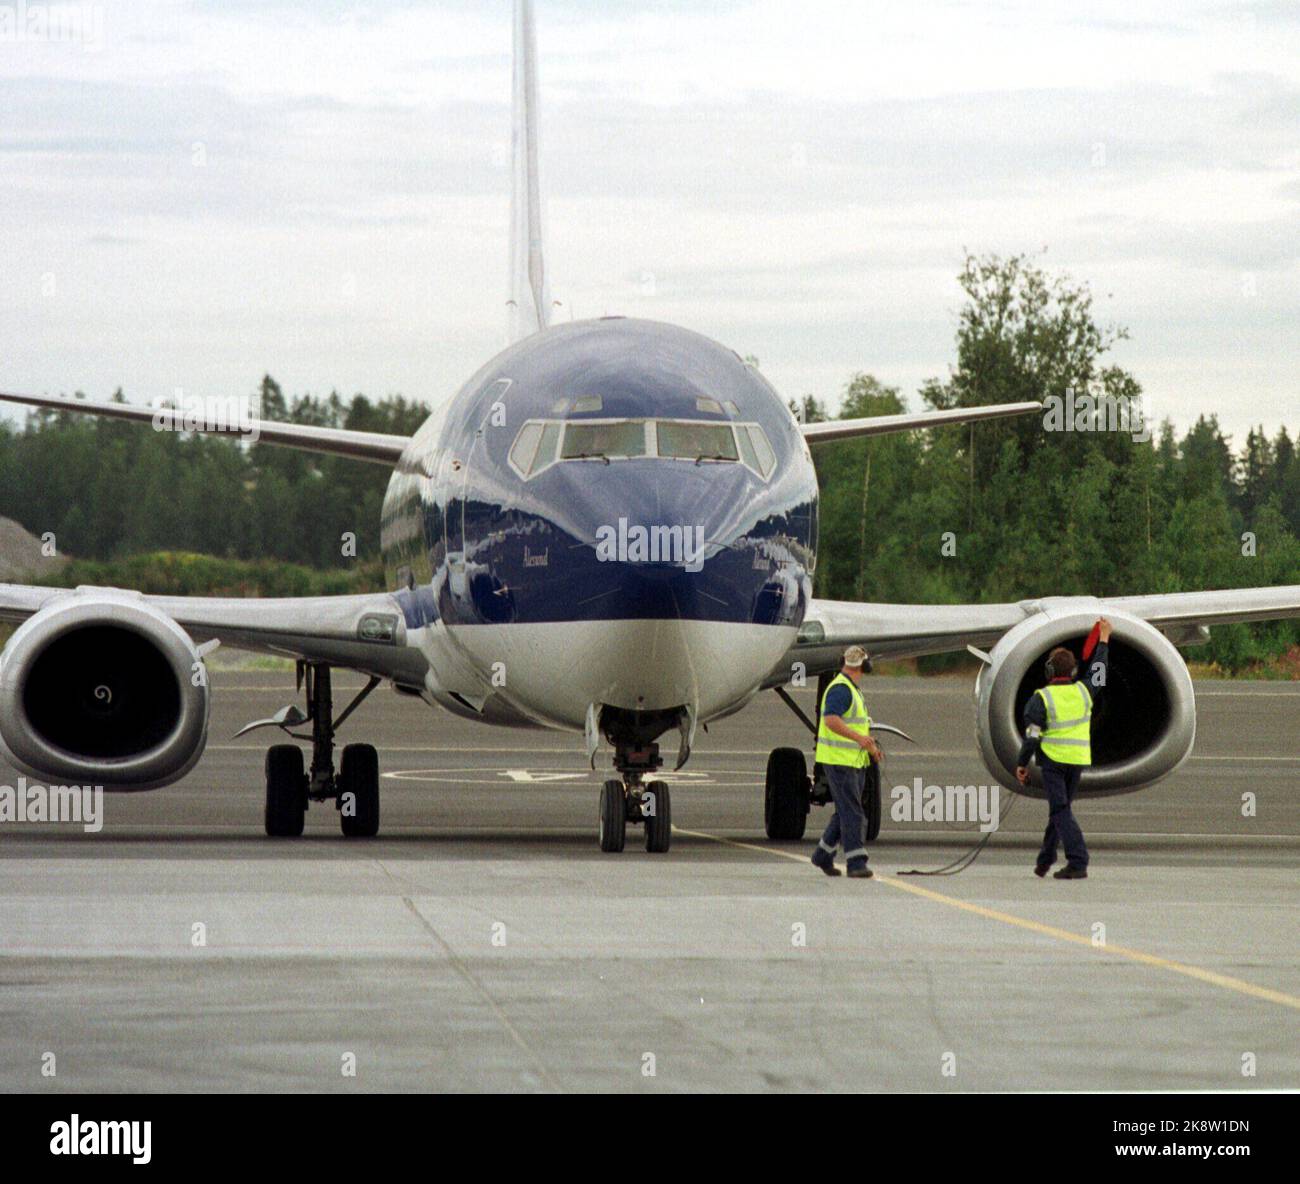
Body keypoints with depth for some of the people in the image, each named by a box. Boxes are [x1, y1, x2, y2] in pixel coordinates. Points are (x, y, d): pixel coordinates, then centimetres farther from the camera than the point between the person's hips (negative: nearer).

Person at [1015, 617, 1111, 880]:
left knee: (1061, 811, -7)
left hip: (1053, 759, -5)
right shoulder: (1083, 692, 2)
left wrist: (1022, 764, -1)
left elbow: (1032, 735, -11)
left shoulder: (1041, 698, -10)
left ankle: (1078, 862, -19)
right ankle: (1045, 860, 28)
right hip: (1078, 759, 5)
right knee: (1061, 808, 17)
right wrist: (1104, 640, 32)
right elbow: (1098, 673, 22)